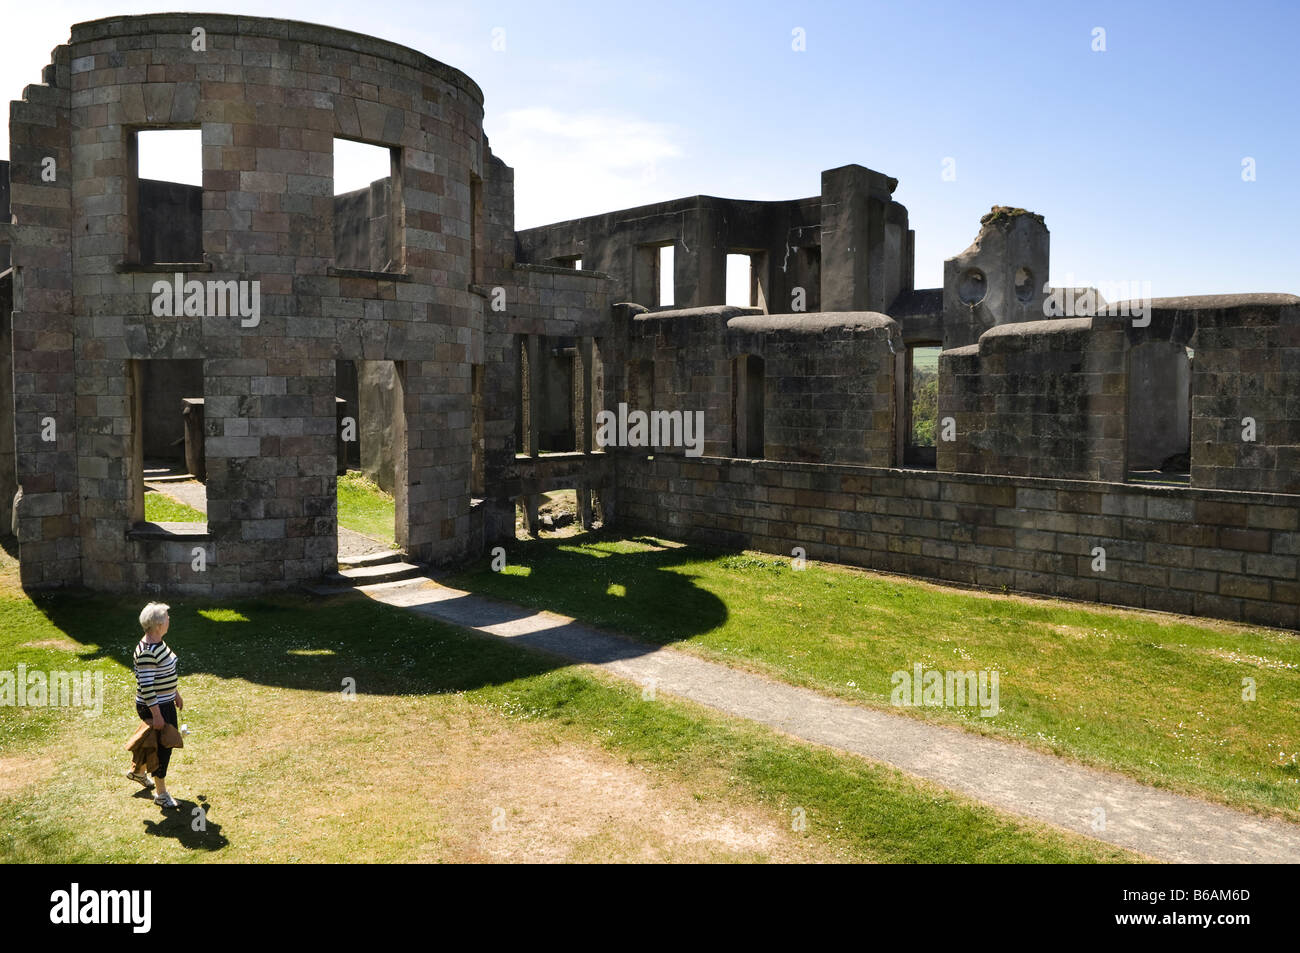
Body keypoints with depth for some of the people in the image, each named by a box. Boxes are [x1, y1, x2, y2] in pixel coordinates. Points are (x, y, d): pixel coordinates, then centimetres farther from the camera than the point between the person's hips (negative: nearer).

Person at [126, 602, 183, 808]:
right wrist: (156, 715, -23)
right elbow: (146, 685, -25)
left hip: (166, 702, 10)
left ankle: (137, 770, 45)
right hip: (153, 706, -10)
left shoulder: (159, 643, 5)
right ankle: (161, 794, 16)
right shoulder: (146, 652, -26)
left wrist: (176, 693, 23)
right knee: (163, 747, 1)